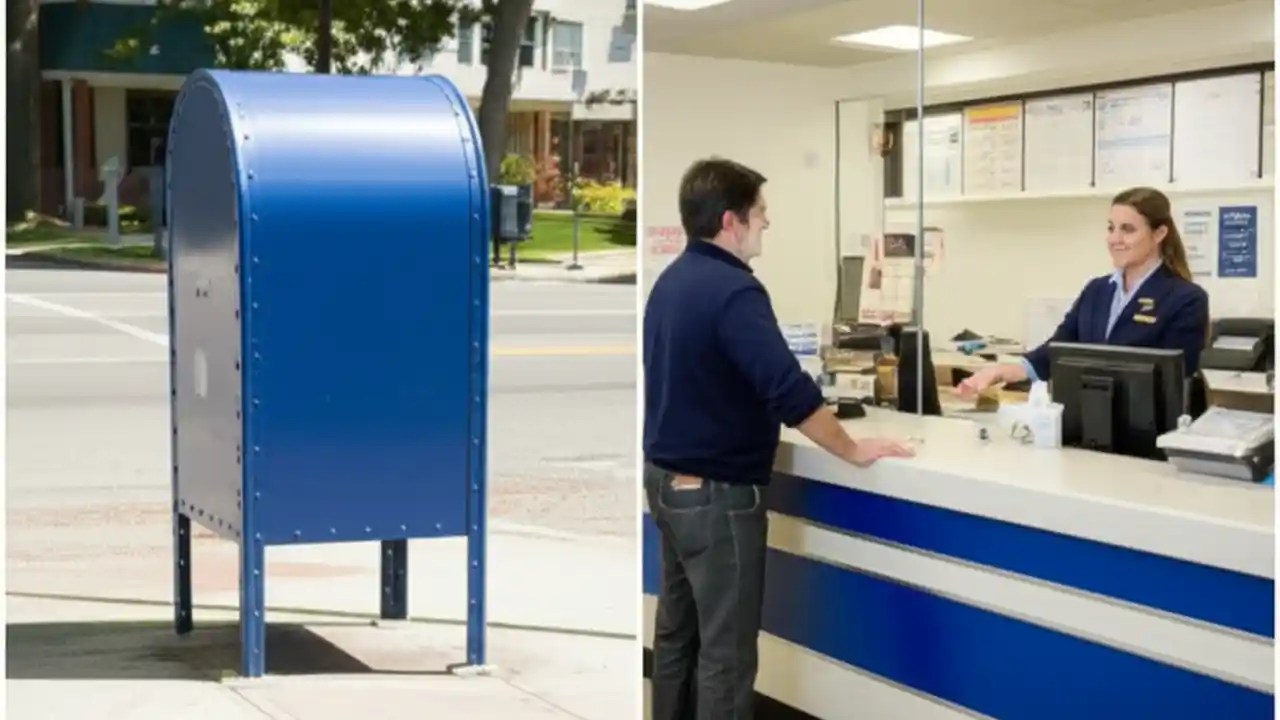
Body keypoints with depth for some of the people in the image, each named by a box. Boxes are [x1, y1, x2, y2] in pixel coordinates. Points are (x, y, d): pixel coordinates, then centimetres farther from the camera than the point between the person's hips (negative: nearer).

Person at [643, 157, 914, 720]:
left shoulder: (671, 281, 8)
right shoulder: (733, 291, -21)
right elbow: (788, 391, -26)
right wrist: (852, 451, -14)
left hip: (667, 478, 9)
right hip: (715, 492, -9)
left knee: (677, 632, 17)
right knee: (726, 652, -2)